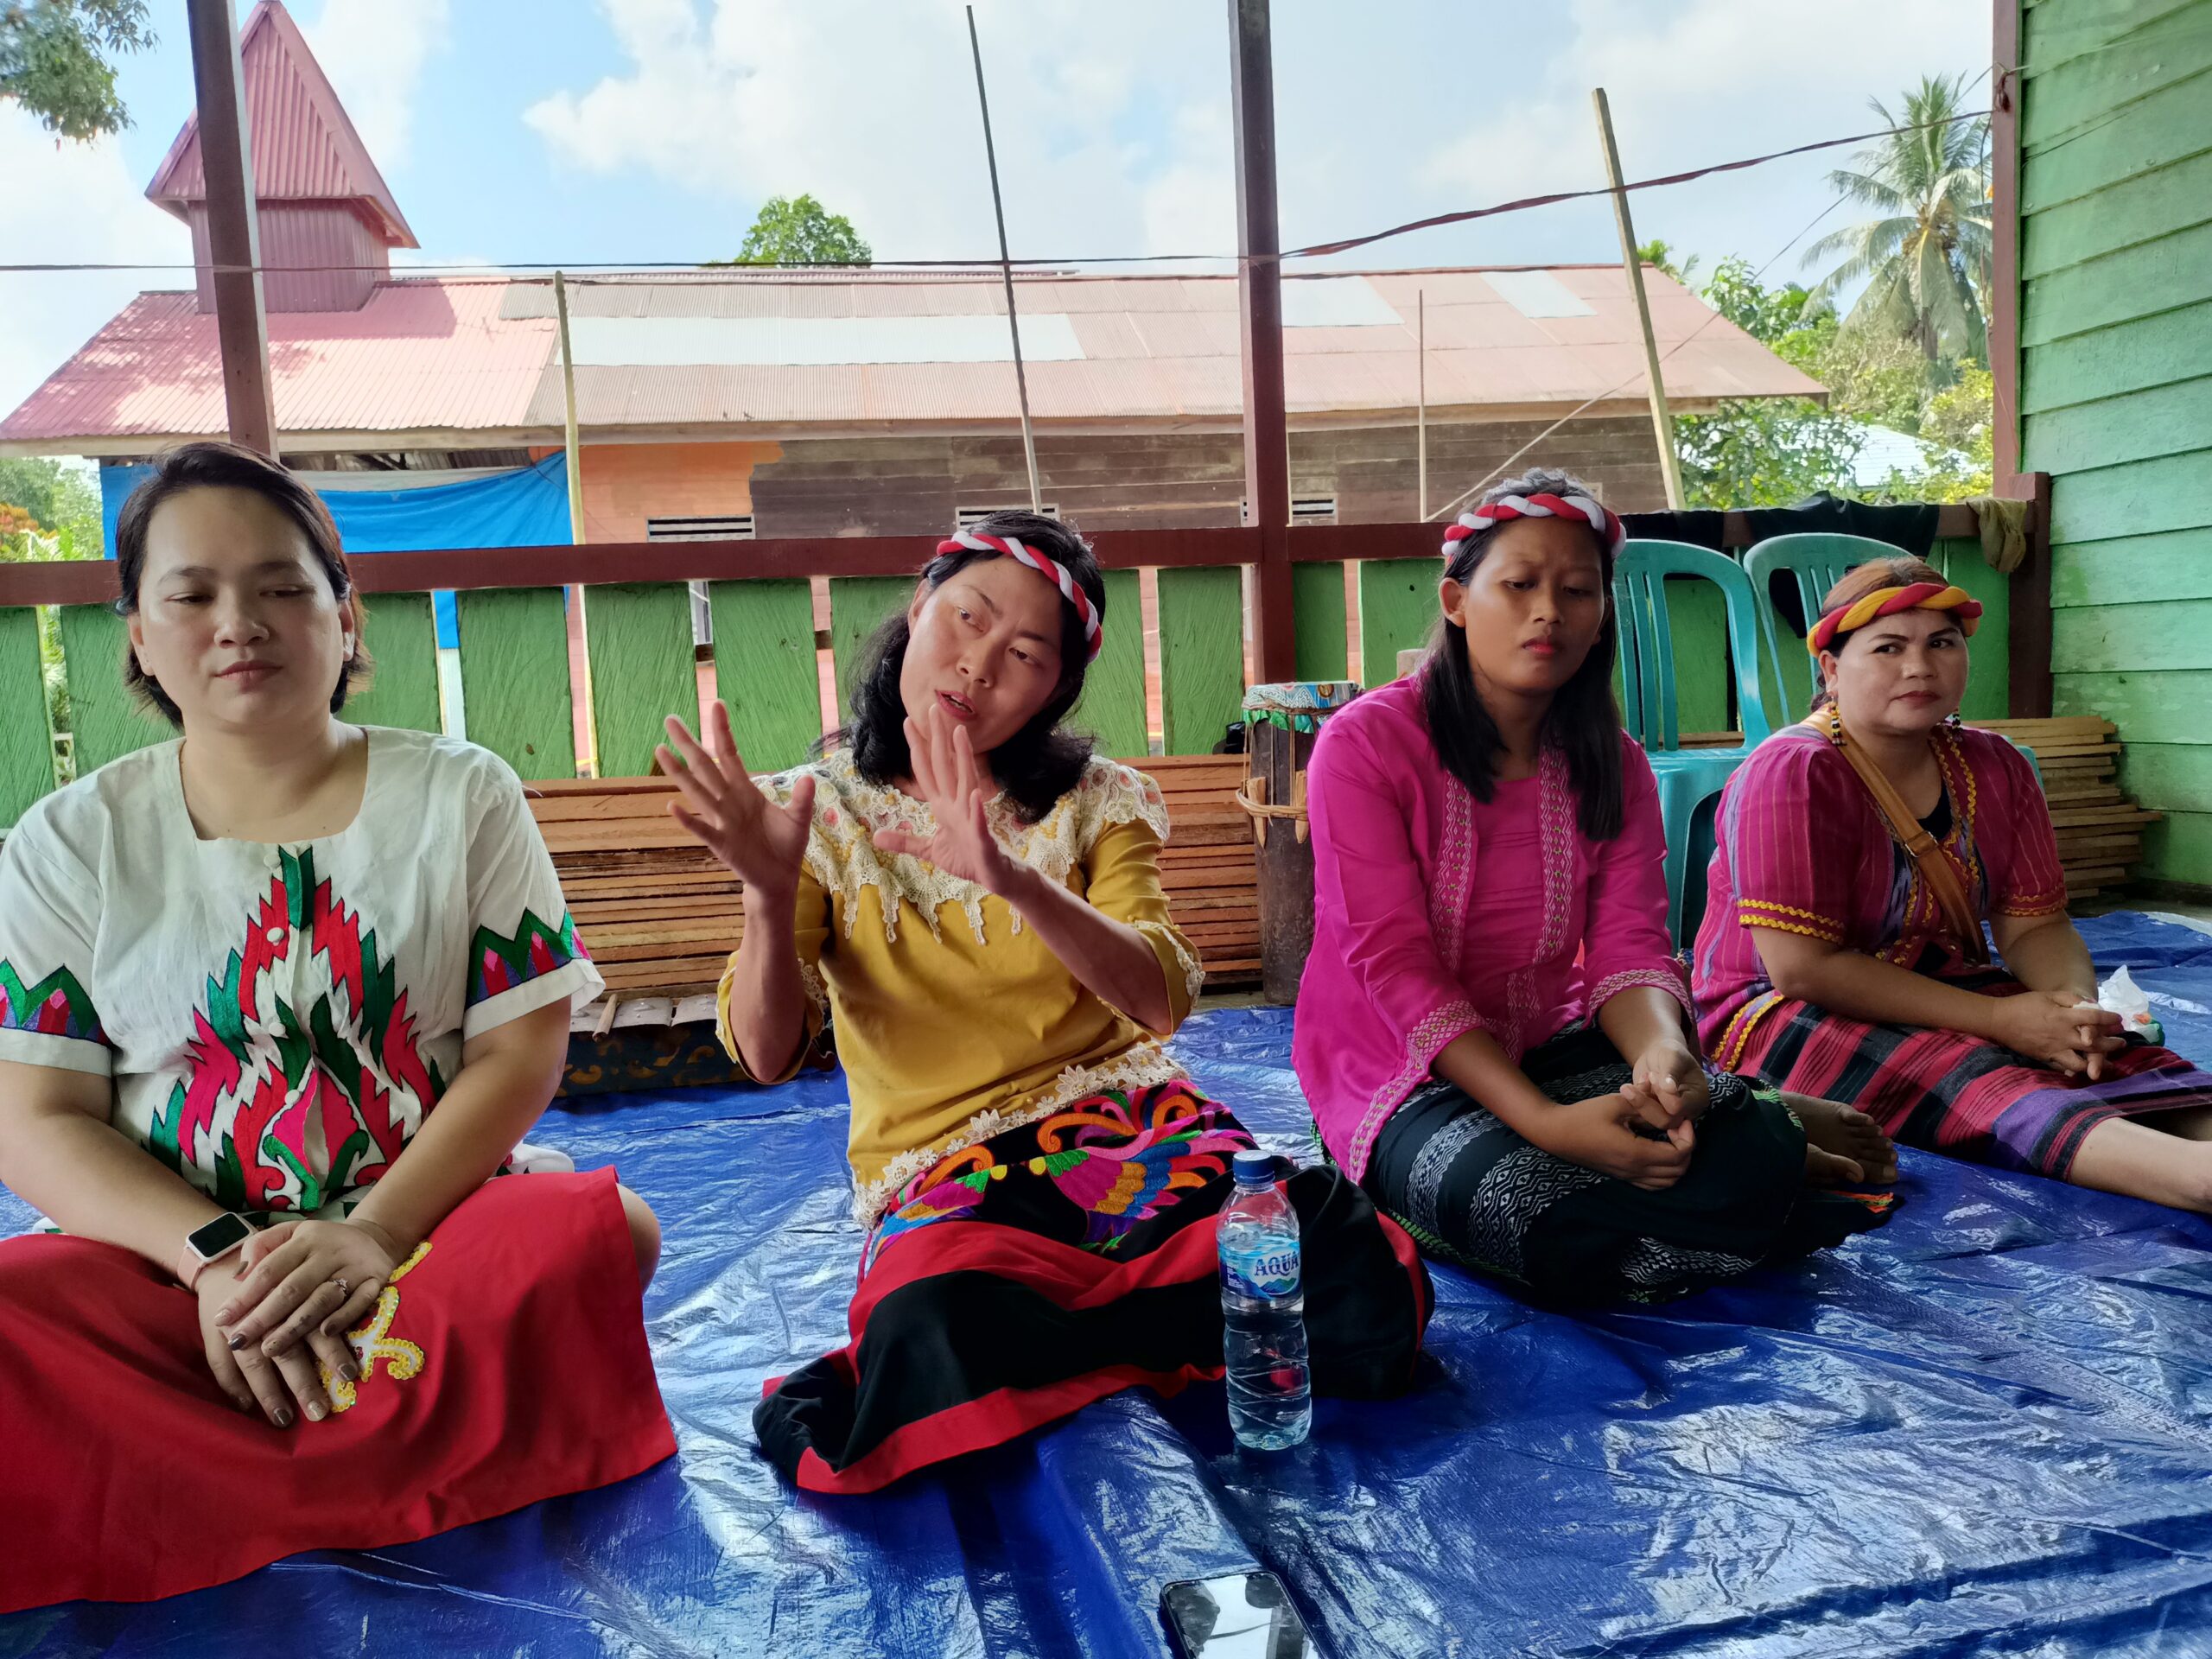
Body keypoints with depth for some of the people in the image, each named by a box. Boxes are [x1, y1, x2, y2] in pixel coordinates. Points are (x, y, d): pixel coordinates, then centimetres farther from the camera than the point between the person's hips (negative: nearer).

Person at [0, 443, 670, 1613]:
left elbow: (520, 1053, -3)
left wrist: (374, 1233, -18)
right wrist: (213, 1256, -18)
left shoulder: (460, 795, 3)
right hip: (165, 1254, 1)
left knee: (601, 1232, -31)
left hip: (423, 1224, 0)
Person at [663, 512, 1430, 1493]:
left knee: (1365, 1311, -26)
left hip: (1129, 1120, 3)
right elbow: (767, 1059, -6)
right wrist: (769, 894, -27)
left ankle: (1056, 1337, -5)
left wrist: (1015, 880, -30)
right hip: (945, 1170, -2)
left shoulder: (1096, 802, 7)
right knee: (931, 1333, -39)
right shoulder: (819, 814, 4)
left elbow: (1160, 999, -12)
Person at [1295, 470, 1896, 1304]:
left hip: (1555, 1048, 4)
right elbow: (1396, 969, -18)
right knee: (1546, 1219, -33)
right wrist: (1545, 1122, -30)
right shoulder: (1365, 745, -13)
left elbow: (1628, 949, -5)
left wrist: (1661, 1052, -31)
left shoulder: (1614, 765, 5)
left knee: (1746, 1163, -26)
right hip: (1405, 1078, -3)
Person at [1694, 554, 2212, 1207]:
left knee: (2124, 1055, -21)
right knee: (1971, 1079, -34)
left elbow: (2035, 926, 6)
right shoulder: (1793, 773, -16)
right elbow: (1803, 967, -21)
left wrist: (2076, 1006, -18)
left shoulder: (1995, 768, 6)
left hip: (1946, 992, 7)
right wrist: (1998, 1019, -22)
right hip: (1784, 1014, -6)